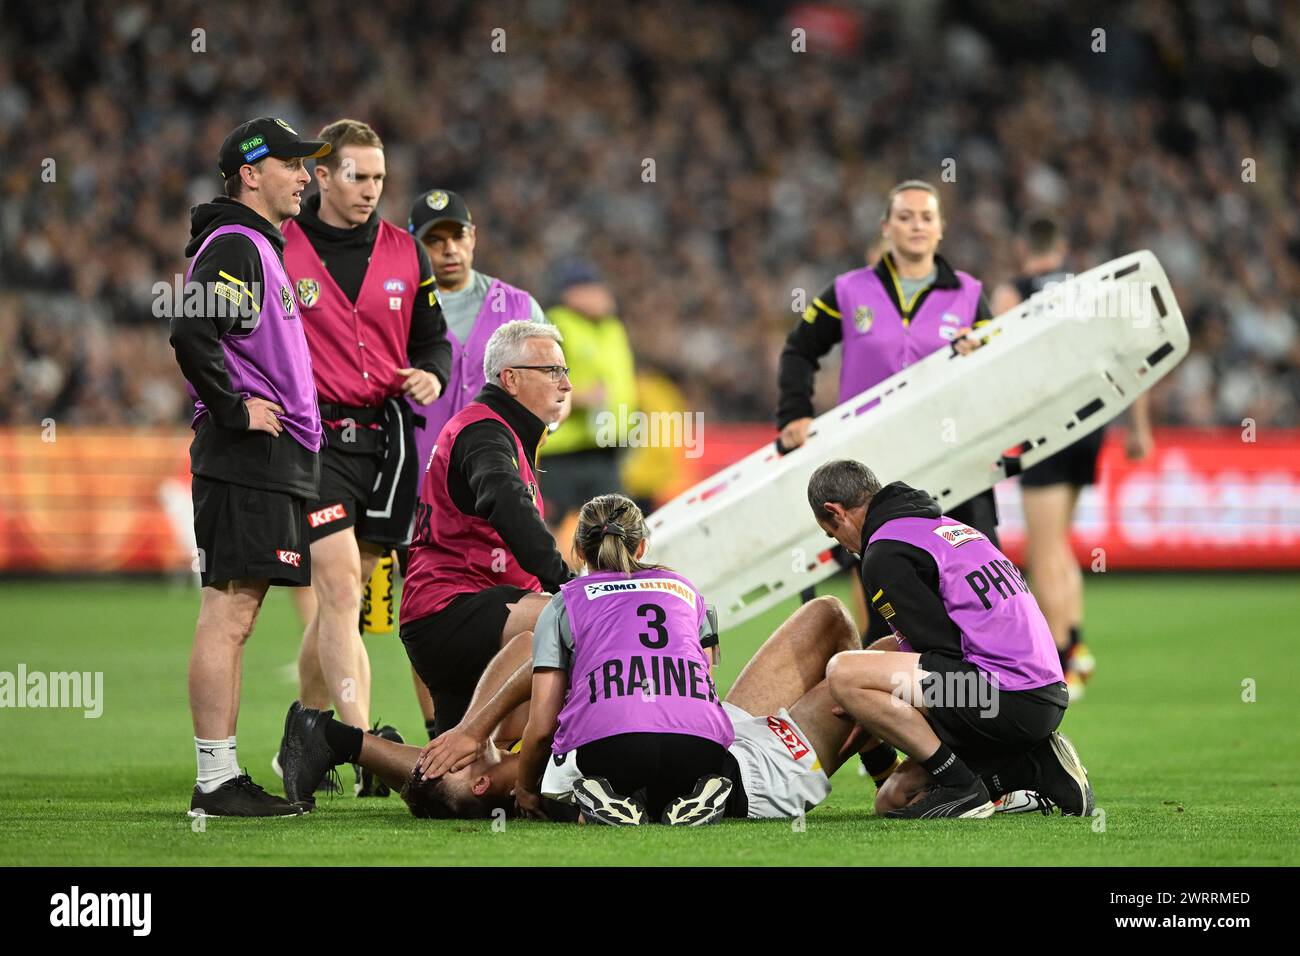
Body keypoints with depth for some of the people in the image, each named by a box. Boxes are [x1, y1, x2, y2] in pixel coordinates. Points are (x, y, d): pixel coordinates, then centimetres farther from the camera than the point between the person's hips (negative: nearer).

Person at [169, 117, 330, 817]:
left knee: (233, 617, 10)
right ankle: (215, 782, -12)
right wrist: (234, 410, -17)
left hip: (270, 462, 11)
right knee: (228, 615, -10)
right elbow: (191, 333, -25)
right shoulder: (235, 245, -11)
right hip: (250, 460, -11)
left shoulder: (260, 247, 22)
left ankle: (225, 781, 13)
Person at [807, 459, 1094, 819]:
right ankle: (1037, 768, 7)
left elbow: (945, 648, -11)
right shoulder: (946, 526, 25)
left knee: (843, 672, -16)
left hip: (1006, 696, -10)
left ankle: (961, 788, -11)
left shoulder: (885, 554, -6)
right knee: (894, 800, 16)